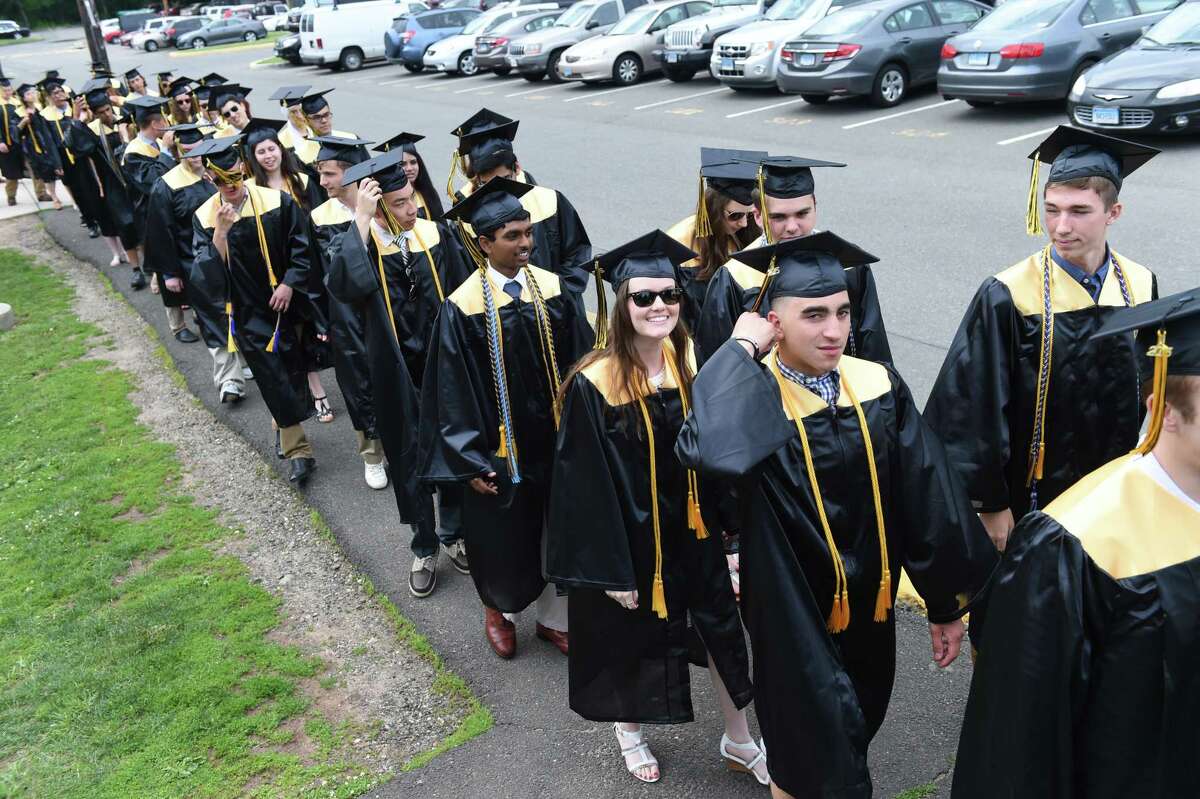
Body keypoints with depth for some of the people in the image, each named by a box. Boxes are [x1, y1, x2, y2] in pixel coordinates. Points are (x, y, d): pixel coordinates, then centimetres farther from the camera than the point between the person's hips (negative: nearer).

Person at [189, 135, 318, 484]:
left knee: (292, 374, 13)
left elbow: (302, 247, -3)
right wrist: (220, 233, -23)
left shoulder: (278, 202, -7)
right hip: (248, 312, 0)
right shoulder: (204, 217, -4)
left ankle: (285, 428, 41)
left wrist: (289, 283, -15)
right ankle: (297, 450, 13)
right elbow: (206, 276, -11)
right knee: (276, 381, 1)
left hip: (286, 304, 1)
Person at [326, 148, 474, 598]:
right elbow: (343, 287, -34)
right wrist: (360, 220, -35)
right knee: (411, 464, 13)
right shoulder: (358, 244, -12)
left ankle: (453, 534, 39)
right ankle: (424, 549, 33)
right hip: (397, 375, -2)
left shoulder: (437, 236, -6)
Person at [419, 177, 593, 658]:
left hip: (556, 442, 3)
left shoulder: (554, 290, -3)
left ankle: (554, 618, 36)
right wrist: (470, 461, -10)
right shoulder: (462, 307, -12)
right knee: (504, 539, 13)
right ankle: (497, 609, 43)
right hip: (499, 449, -3)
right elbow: (452, 392, -9)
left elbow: (582, 365, 2)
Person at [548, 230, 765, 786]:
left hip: (692, 527, 4)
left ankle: (738, 740, 38)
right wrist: (610, 570, -15)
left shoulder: (691, 365, -6)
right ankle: (627, 730, 47)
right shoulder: (594, 385, -21)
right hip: (630, 535, -4)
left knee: (723, 626, 14)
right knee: (633, 637, 17)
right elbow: (587, 485, -17)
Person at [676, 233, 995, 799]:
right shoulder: (752, 400, -20)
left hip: (869, 605, 5)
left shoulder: (878, 388, -8)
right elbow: (706, 451, -45)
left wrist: (946, 601, 4)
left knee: (856, 729, 27)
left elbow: (926, 499, -1)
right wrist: (740, 349, -32)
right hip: (795, 610, -5)